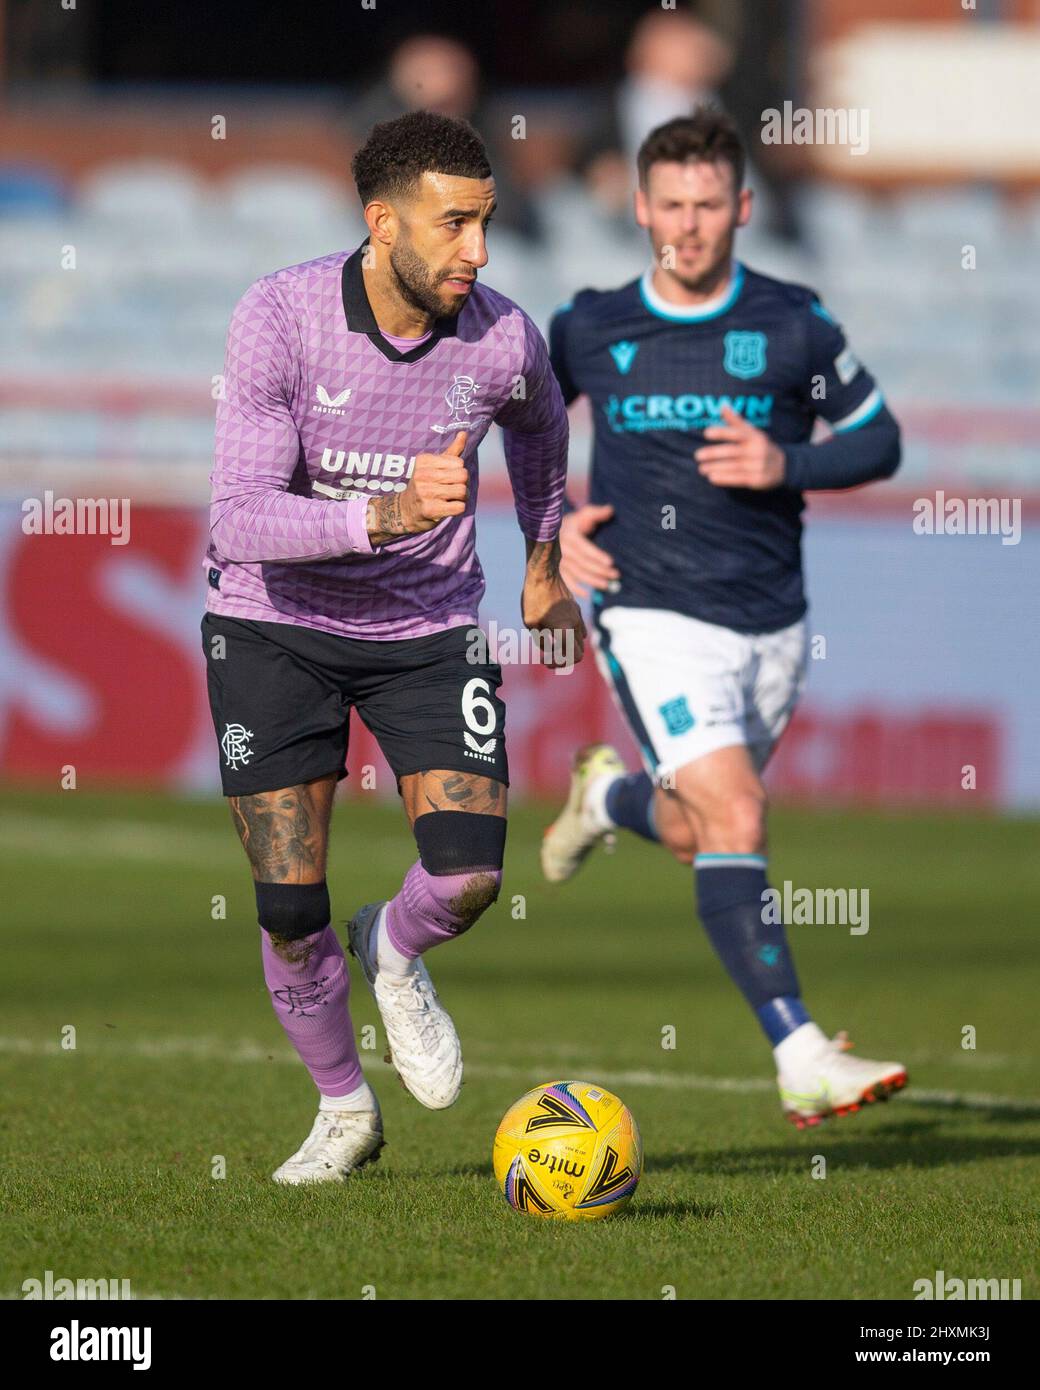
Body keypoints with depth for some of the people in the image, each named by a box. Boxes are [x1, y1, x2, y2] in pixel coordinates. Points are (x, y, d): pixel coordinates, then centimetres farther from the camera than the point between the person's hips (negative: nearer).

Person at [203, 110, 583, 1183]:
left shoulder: (502, 340, -14)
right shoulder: (278, 318, -22)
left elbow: (538, 421, 14)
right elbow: (239, 523, -28)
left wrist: (545, 557, 25)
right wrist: (391, 513, -41)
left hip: (429, 628, 1)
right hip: (276, 624, -1)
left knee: (469, 873, -18)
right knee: (290, 911, -4)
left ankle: (396, 955, 19)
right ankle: (344, 1110, 23)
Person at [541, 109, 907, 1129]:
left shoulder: (793, 324, -1)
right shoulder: (589, 329, -1)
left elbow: (878, 439, 6)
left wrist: (788, 465, -12)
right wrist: (554, 522, 0)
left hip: (772, 622, 3)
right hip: (654, 615, -3)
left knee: (697, 836, 17)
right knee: (736, 823, -20)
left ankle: (610, 794, 53)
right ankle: (800, 1059, -22)